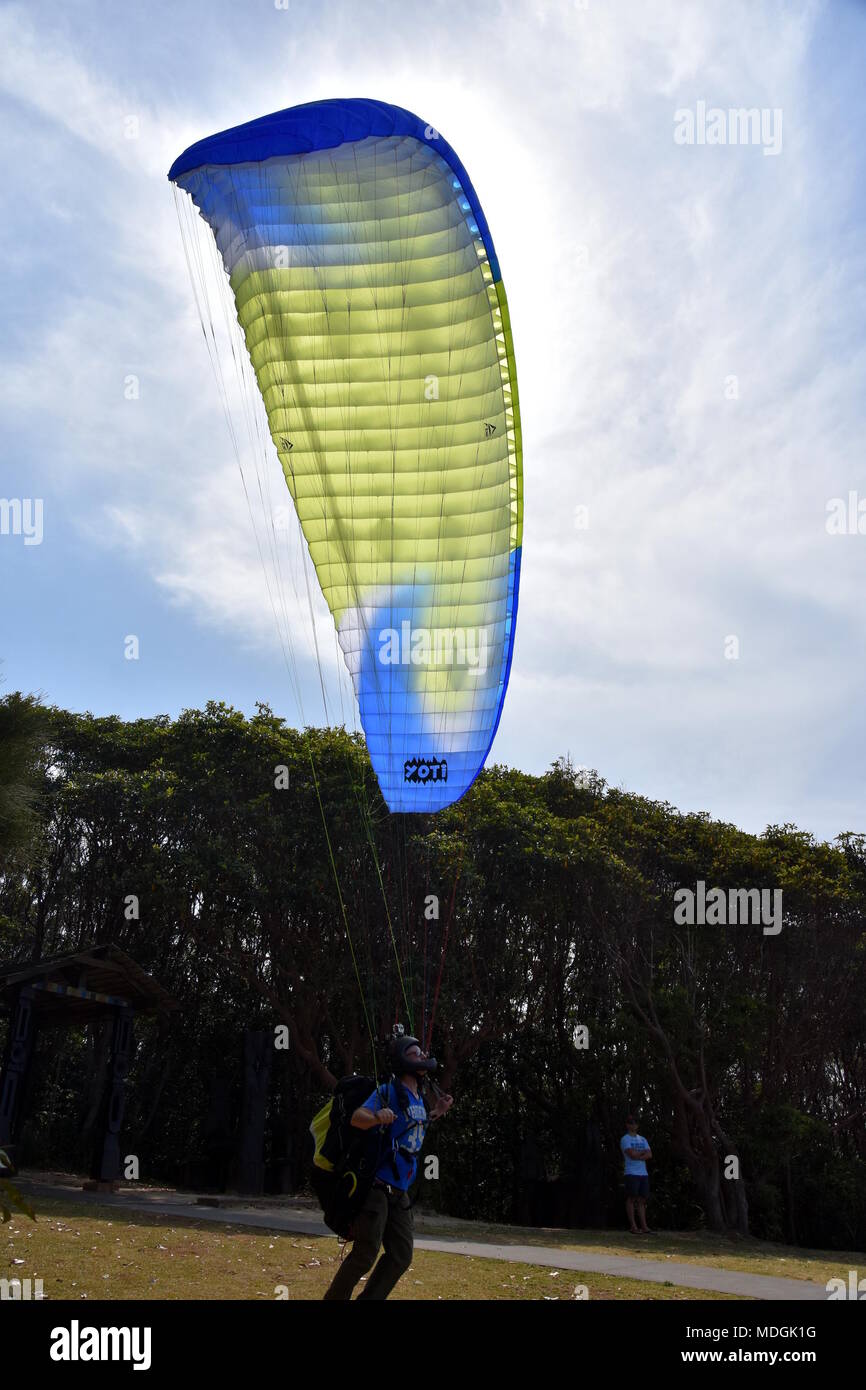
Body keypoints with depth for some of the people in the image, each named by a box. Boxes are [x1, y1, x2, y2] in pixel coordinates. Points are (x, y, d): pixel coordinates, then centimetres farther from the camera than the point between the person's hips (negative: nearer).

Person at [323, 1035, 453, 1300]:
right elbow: (357, 1118, -28)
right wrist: (377, 1116, -49)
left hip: (398, 1191, 8)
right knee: (366, 1254, -7)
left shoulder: (418, 1098, 10)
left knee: (401, 1256, 7)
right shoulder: (388, 1091, -14)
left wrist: (433, 1114, 15)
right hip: (376, 1185, -8)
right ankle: (334, 1298, 11)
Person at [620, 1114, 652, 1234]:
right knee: (631, 1199, -5)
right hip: (631, 1173, -6)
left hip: (644, 1173, 6)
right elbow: (632, 1154, -13)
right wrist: (643, 1152, 3)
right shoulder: (625, 1139, 0)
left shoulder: (642, 1139, 20)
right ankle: (633, 1226, -4)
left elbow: (650, 1155, 7)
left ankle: (644, 1226, 6)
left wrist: (638, 1156, -8)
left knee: (642, 1199, 5)